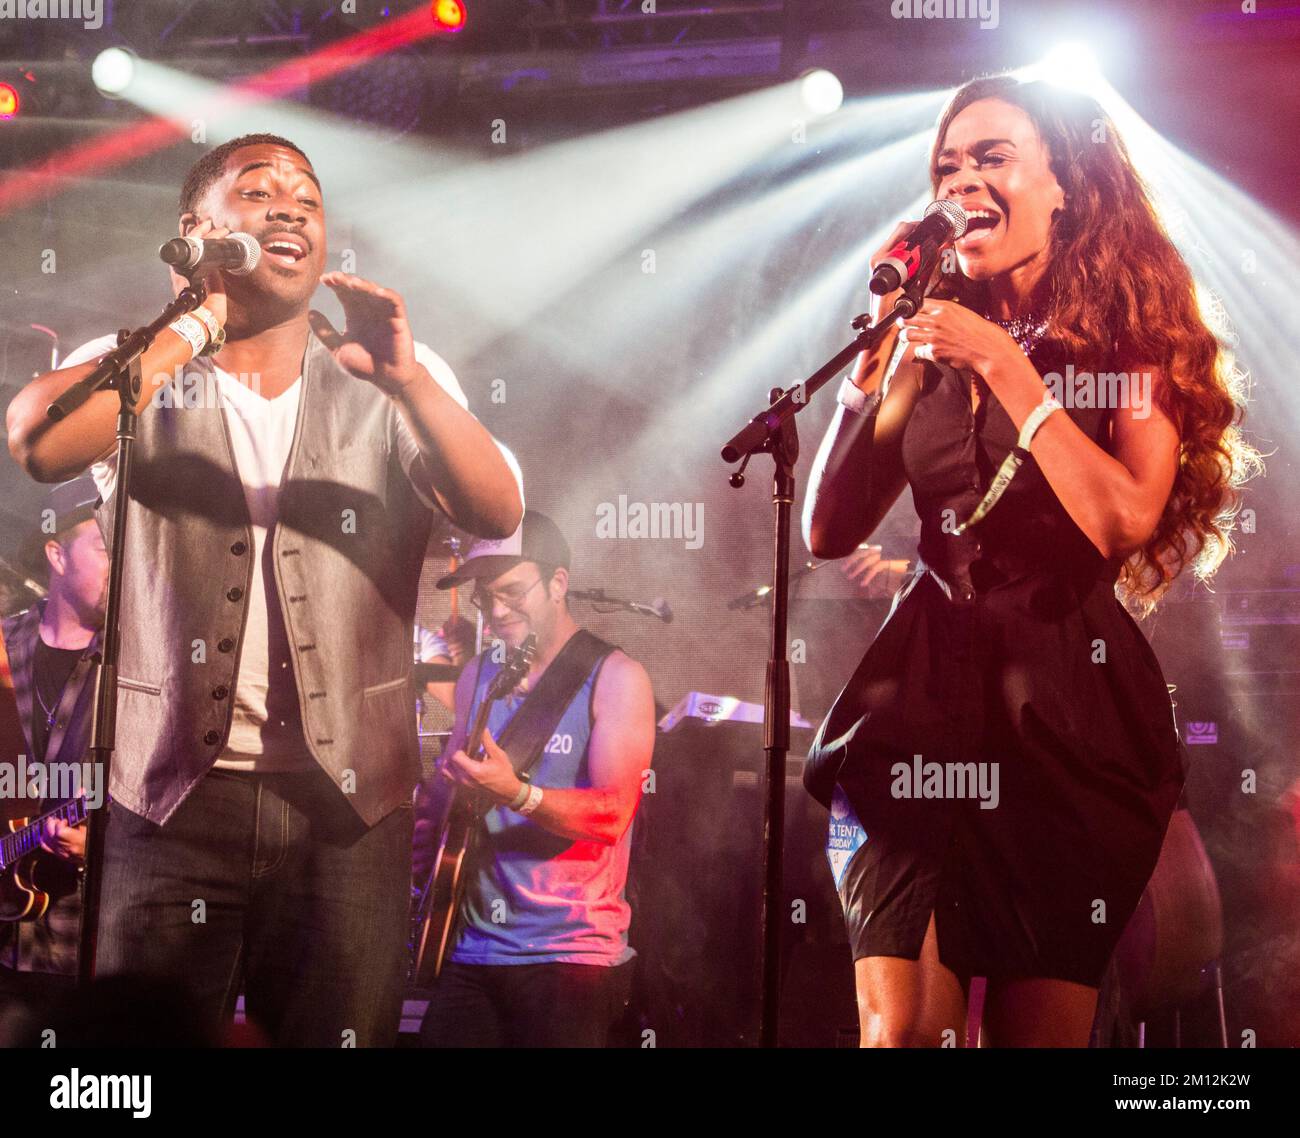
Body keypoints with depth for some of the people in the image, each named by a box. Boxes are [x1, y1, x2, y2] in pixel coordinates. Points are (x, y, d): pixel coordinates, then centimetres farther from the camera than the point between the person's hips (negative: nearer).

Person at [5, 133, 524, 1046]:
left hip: (348, 801, 1)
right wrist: (195, 325, -13)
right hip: (174, 796, -1)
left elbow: (498, 514, -8)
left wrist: (407, 380, -23)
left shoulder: (395, 383, 8)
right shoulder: (135, 377, 5)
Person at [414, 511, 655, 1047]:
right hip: (471, 952, 5)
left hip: (572, 955, -5)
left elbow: (614, 814, -16)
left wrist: (517, 794, -32)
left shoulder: (613, 677, -6)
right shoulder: (477, 675, 12)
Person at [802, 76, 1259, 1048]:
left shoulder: (1136, 336, 1)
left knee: (1042, 1031, 1)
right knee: (899, 1026, -10)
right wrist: (883, 344, 2)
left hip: (1066, 704, -2)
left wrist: (1002, 364, -11)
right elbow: (830, 530, 9)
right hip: (925, 686, 3)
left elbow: (1125, 520, -15)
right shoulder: (934, 342, 12)